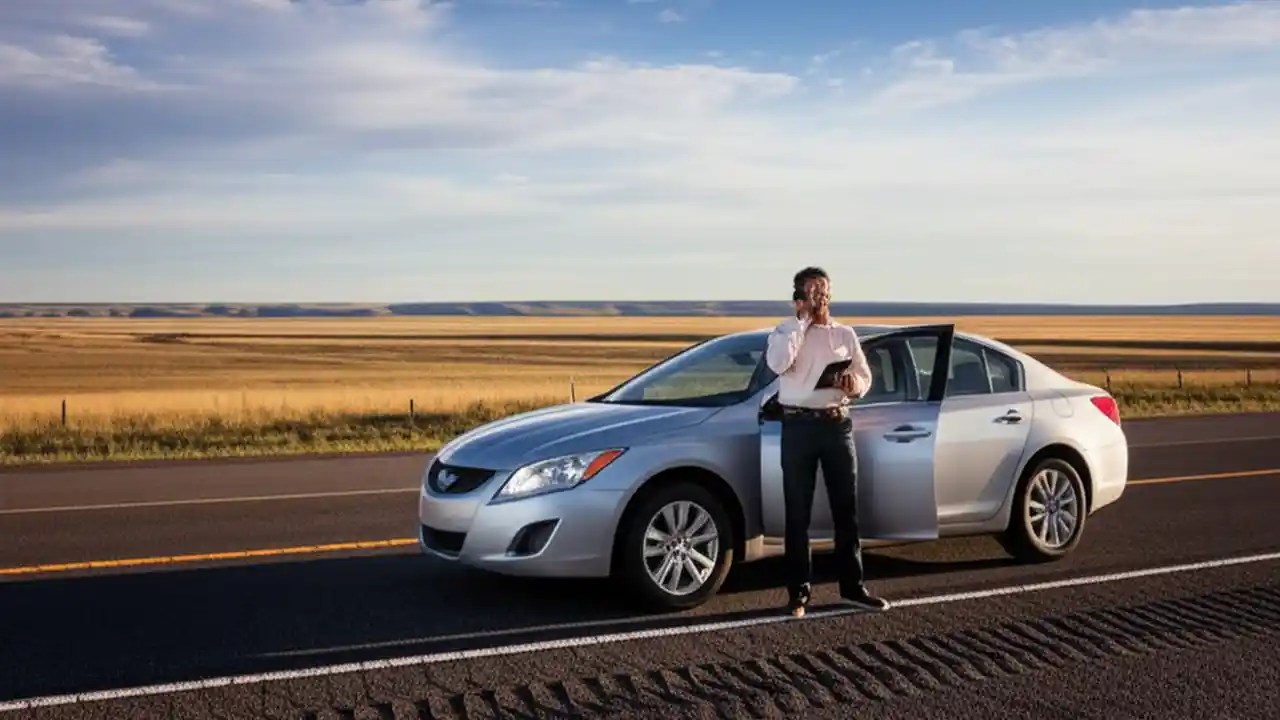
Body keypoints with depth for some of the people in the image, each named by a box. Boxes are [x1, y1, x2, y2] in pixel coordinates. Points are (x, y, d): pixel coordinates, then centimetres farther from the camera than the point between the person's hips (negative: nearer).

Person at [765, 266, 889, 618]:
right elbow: (778, 364, -20)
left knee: (847, 508, 7)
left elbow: (865, 379, 12)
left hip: (837, 424, 3)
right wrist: (802, 320, -14)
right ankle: (799, 592, 9)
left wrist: (853, 384, -12)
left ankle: (852, 586, 18)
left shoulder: (845, 334, 11)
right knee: (798, 513, 2)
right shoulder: (786, 331, 1)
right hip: (799, 426, -3)